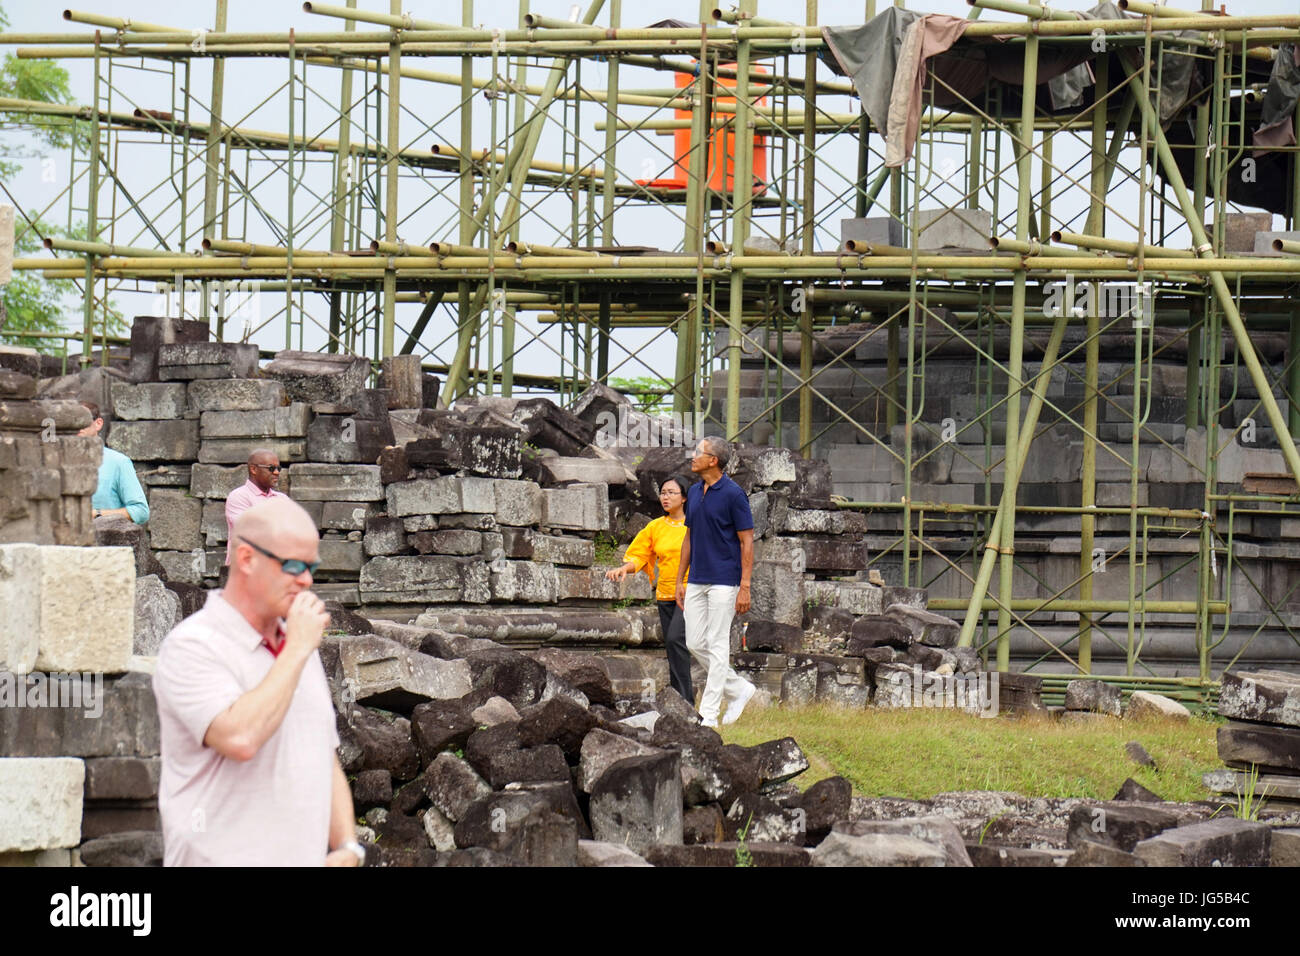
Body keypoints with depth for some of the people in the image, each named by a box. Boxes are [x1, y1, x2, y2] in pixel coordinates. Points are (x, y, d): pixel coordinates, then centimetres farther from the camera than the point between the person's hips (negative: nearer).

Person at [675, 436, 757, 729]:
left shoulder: (733, 494, -12)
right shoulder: (694, 493, 11)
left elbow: (747, 541, -11)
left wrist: (745, 588, -16)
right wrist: (680, 580, 15)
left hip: (723, 582, -8)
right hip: (697, 581, 8)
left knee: (717, 645, -5)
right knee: (695, 643, 7)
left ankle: (709, 713, -3)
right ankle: (738, 689, 22)